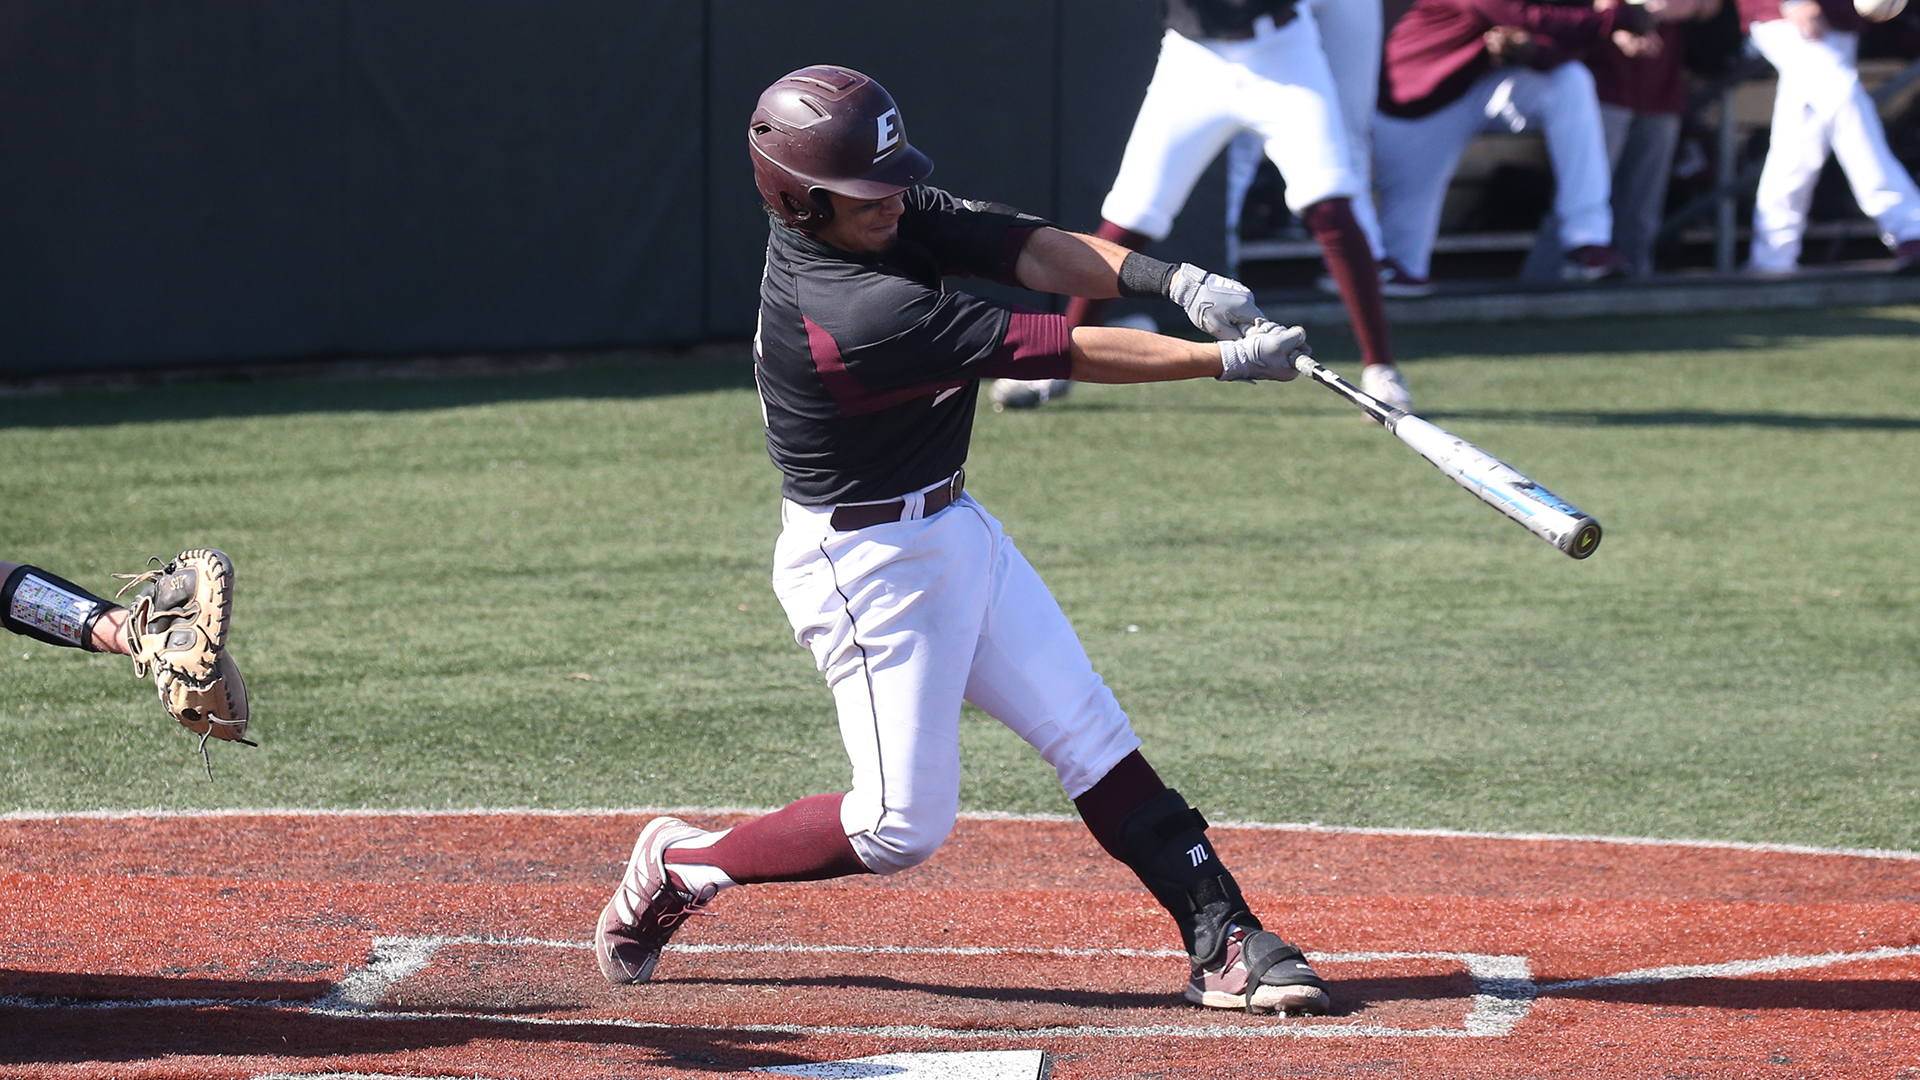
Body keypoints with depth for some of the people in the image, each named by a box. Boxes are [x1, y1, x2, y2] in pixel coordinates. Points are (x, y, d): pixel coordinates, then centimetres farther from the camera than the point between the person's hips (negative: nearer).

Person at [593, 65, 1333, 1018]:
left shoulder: (884, 214, -5)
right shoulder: (850, 315, -31)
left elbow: (1030, 251, -11)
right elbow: (1059, 351, -29)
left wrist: (1169, 280, -28)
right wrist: (1228, 359, -26)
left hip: (953, 531, 9)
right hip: (869, 567, -9)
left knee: (1094, 742, 4)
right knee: (903, 826, -4)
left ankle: (1225, 943, 4)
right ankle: (681, 867, 15)